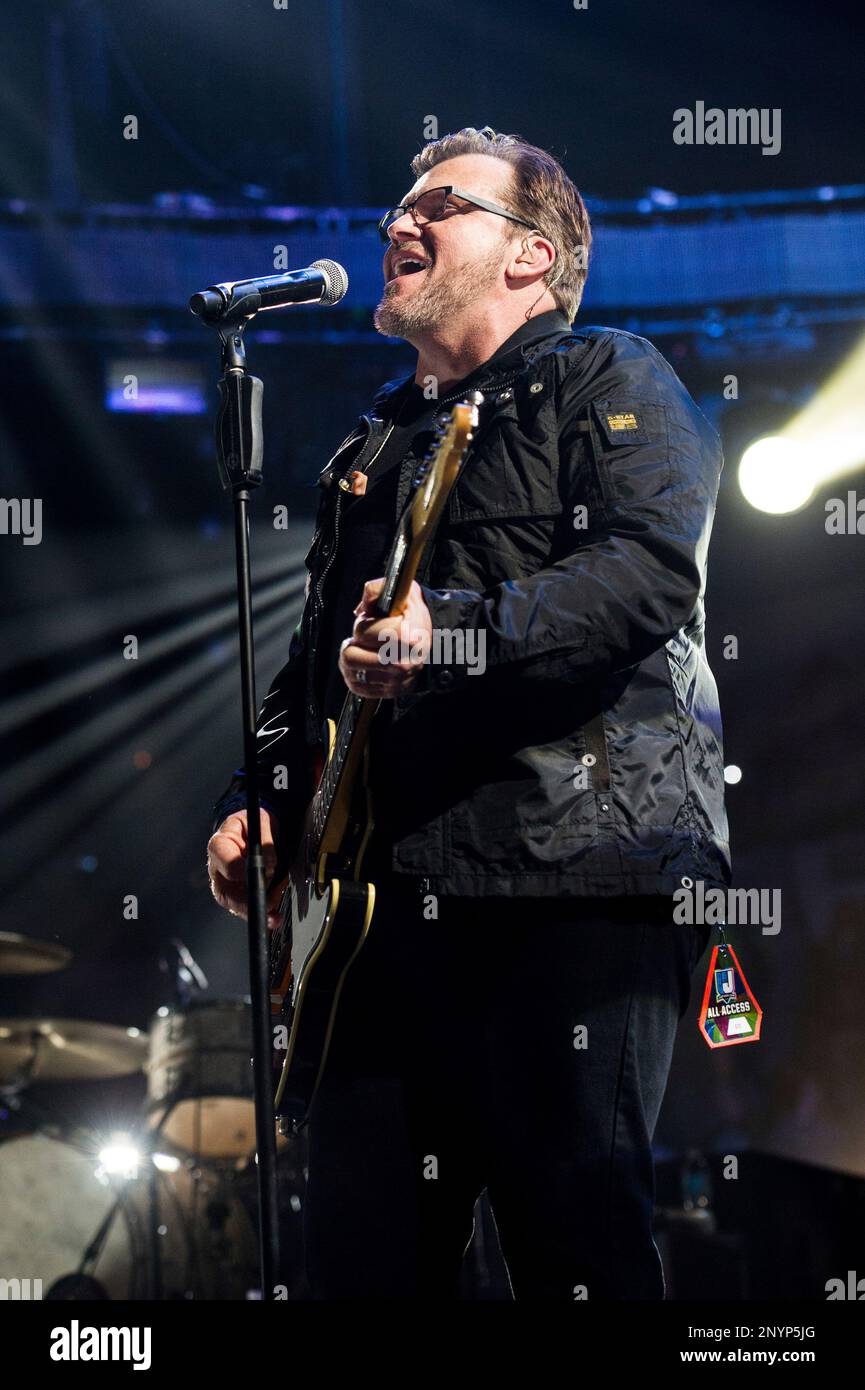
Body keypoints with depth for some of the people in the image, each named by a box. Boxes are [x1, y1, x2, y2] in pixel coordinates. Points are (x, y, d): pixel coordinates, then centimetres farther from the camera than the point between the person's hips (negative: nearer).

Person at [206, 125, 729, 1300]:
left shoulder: (606, 381, 5)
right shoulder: (375, 449, 27)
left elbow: (654, 573, -13)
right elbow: (311, 668, 32)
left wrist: (455, 634, -23)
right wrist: (255, 800, 15)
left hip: (576, 885, -7)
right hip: (397, 897, 7)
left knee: (578, 1244, -10)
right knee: (363, 1252, 5)